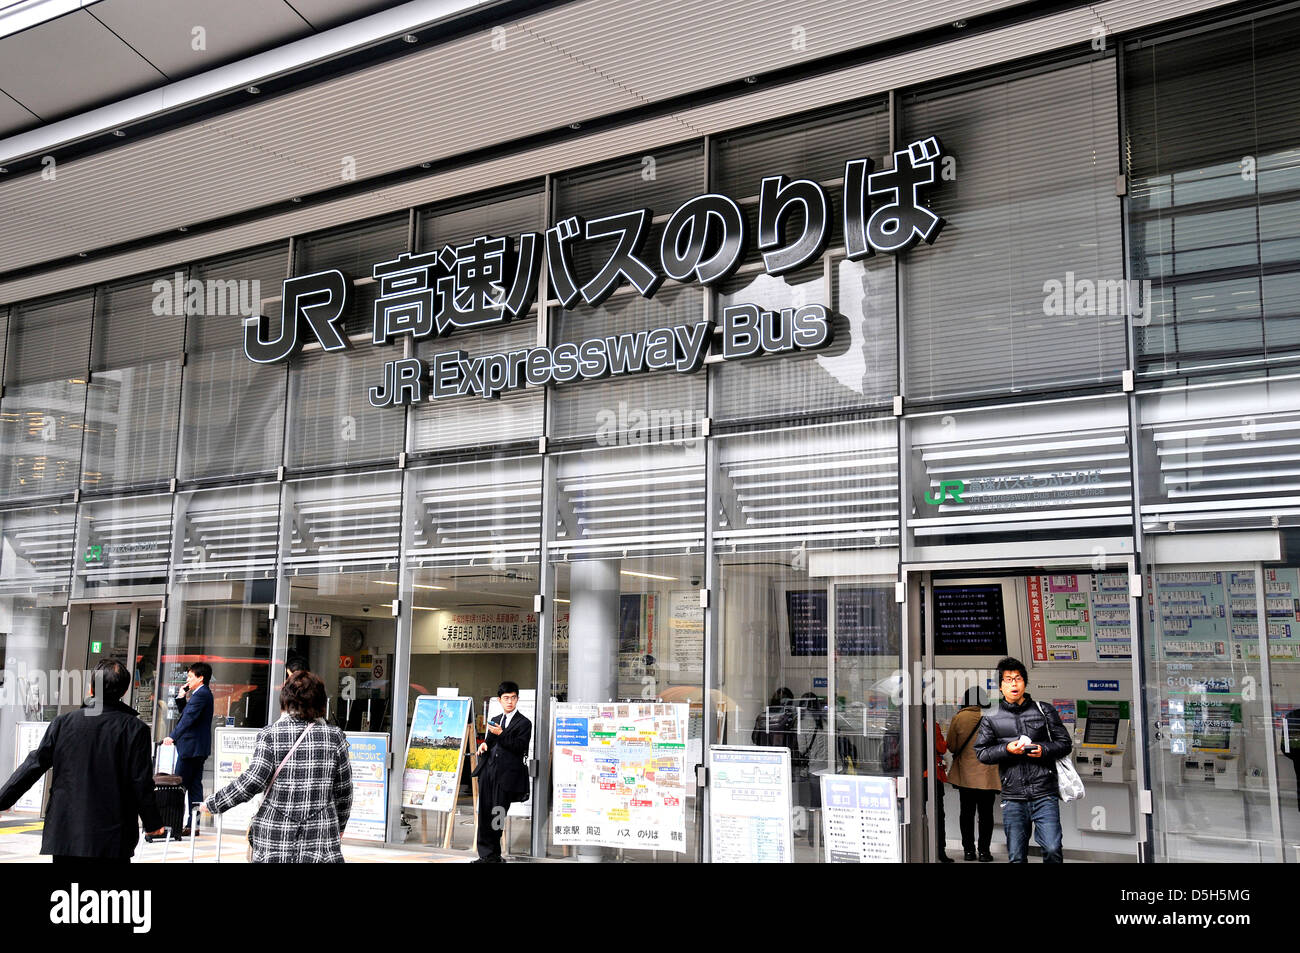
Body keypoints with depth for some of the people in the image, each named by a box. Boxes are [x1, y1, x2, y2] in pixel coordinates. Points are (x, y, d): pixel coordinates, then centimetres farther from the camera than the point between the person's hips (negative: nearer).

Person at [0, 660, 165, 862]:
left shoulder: (64, 722, 1)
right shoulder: (135, 728, -7)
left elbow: (34, 766, 5)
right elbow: (141, 781, -8)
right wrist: (153, 823, 4)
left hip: (64, 833, 3)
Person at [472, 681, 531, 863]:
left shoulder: (524, 723, 1)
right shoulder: (495, 720, 20)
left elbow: (520, 747, -10)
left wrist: (501, 734, -17)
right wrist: (484, 745, 6)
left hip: (506, 774, -5)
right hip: (487, 771, 5)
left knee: (497, 815, -1)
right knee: (484, 814, 2)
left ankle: (494, 855, 10)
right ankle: (486, 854, 8)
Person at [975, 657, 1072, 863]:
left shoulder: (1044, 711, 9)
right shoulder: (990, 719, 8)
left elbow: (1065, 743, 10)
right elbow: (981, 753, 6)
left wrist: (1043, 750, -9)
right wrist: (1007, 749, -10)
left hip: (1044, 794, 0)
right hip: (1013, 798, 1)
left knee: (1052, 850, -9)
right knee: (1016, 857, 5)